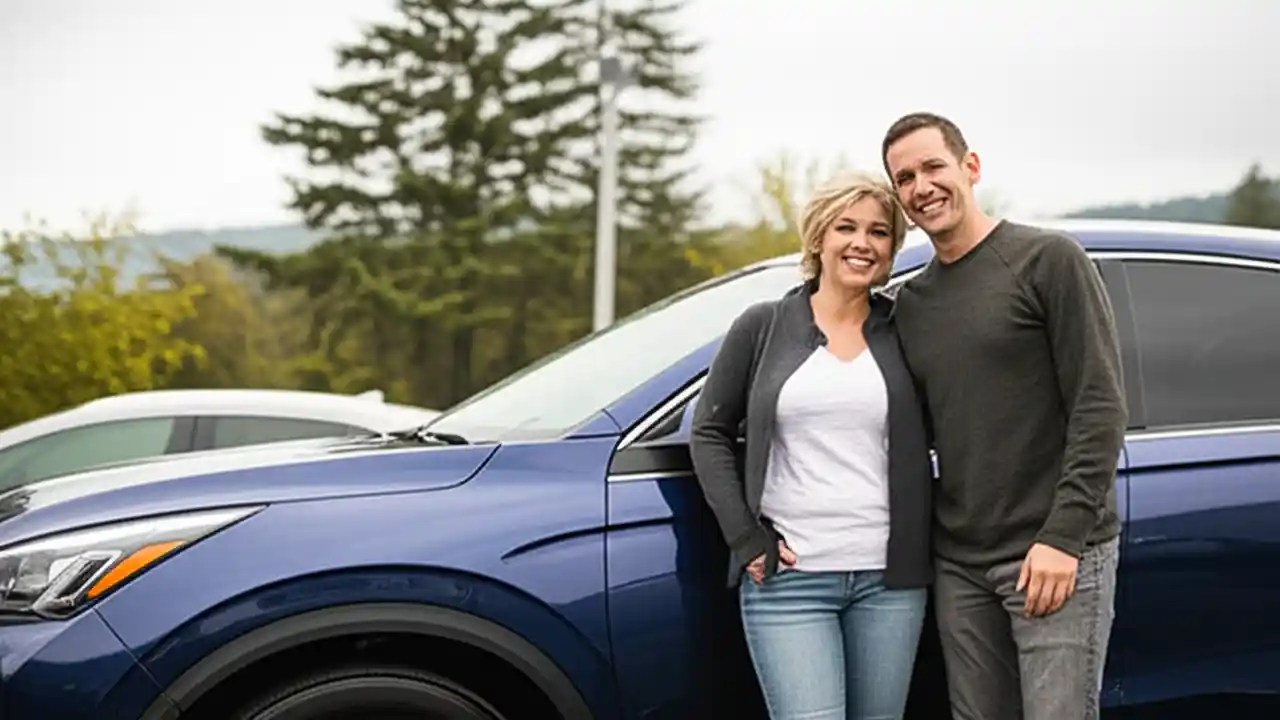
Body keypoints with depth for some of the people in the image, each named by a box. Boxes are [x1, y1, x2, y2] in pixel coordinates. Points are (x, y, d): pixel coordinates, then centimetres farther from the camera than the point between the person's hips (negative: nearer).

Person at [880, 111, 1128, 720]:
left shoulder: (1048, 260, -5)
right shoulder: (910, 303, 14)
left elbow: (1099, 407, -10)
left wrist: (1063, 535, -16)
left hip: (1056, 555, -6)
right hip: (959, 563, 6)